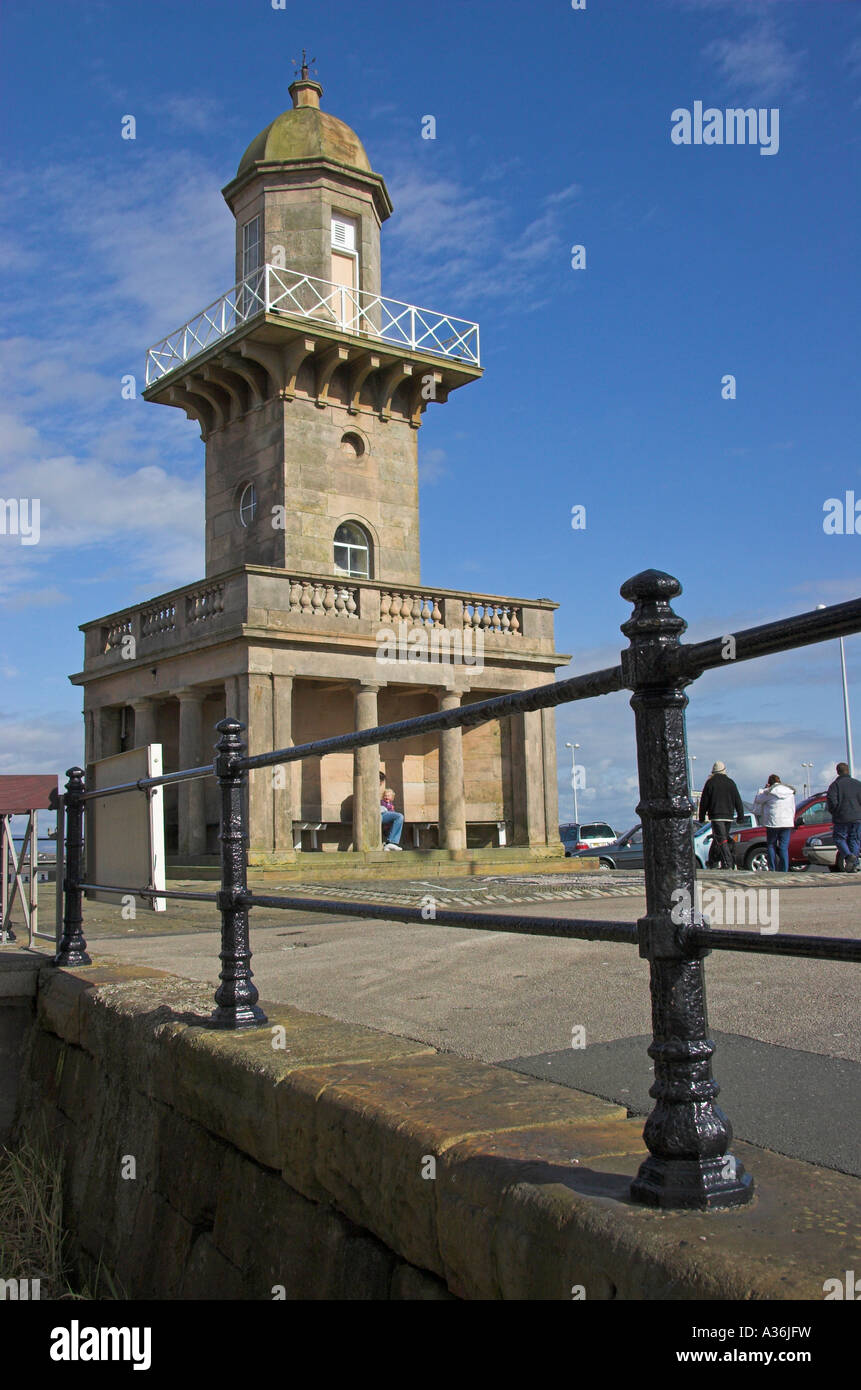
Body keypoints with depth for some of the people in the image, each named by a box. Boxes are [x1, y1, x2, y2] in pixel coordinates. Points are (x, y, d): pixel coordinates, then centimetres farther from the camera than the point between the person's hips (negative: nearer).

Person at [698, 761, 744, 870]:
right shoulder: (731, 783, 9)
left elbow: (704, 801, 0)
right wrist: (740, 815, 15)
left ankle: (728, 863, -20)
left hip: (716, 816, -4)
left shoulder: (710, 782, -1)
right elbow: (738, 800, 10)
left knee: (721, 840, -9)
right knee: (725, 838, 15)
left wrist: (702, 816, 7)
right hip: (729, 816, 4)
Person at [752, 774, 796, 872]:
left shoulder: (769, 792, -4)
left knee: (771, 846, 6)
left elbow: (757, 800, 9)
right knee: (784, 848, 4)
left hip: (773, 823, -4)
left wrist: (763, 789, 15)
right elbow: (793, 809, 16)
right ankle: (784, 871, -1)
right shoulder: (790, 791, 11)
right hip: (787, 823, 4)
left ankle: (772, 870, 2)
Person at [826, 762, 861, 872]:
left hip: (842, 818, -3)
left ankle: (849, 855, -19)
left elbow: (832, 800, -13)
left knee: (839, 838, 7)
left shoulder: (835, 784, -5)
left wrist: (834, 812, 3)